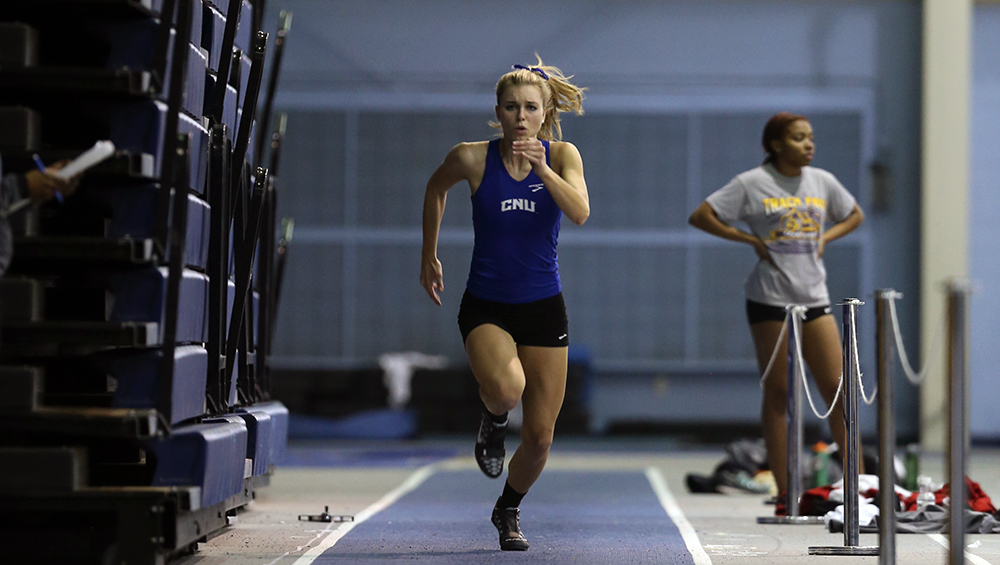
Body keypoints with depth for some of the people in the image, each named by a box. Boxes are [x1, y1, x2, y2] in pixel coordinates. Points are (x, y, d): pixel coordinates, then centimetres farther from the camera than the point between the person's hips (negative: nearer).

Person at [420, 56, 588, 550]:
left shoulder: (562, 155, -6)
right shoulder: (473, 158, -8)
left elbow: (580, 213, -22)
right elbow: (436, 187, 13)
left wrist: (542, 169, -34)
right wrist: (429, 256, 16)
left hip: (543, 306, 2)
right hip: (486, 305, -1)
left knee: (540, 435, 4)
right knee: (506, 387, -33)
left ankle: (508, 509, 33)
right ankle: (493, 419, 5)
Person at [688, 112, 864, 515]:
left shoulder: (822, 182, 10)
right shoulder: (752, 183, -4)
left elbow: (855, 215, 25)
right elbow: (700, 217, -5)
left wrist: (824, 238, 7)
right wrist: (751, 240, -8)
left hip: (814, 298, 4)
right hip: (770, 299, -4)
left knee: (837, 388, -1)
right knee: (776, 393, 1)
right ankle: (784, 494, 4)